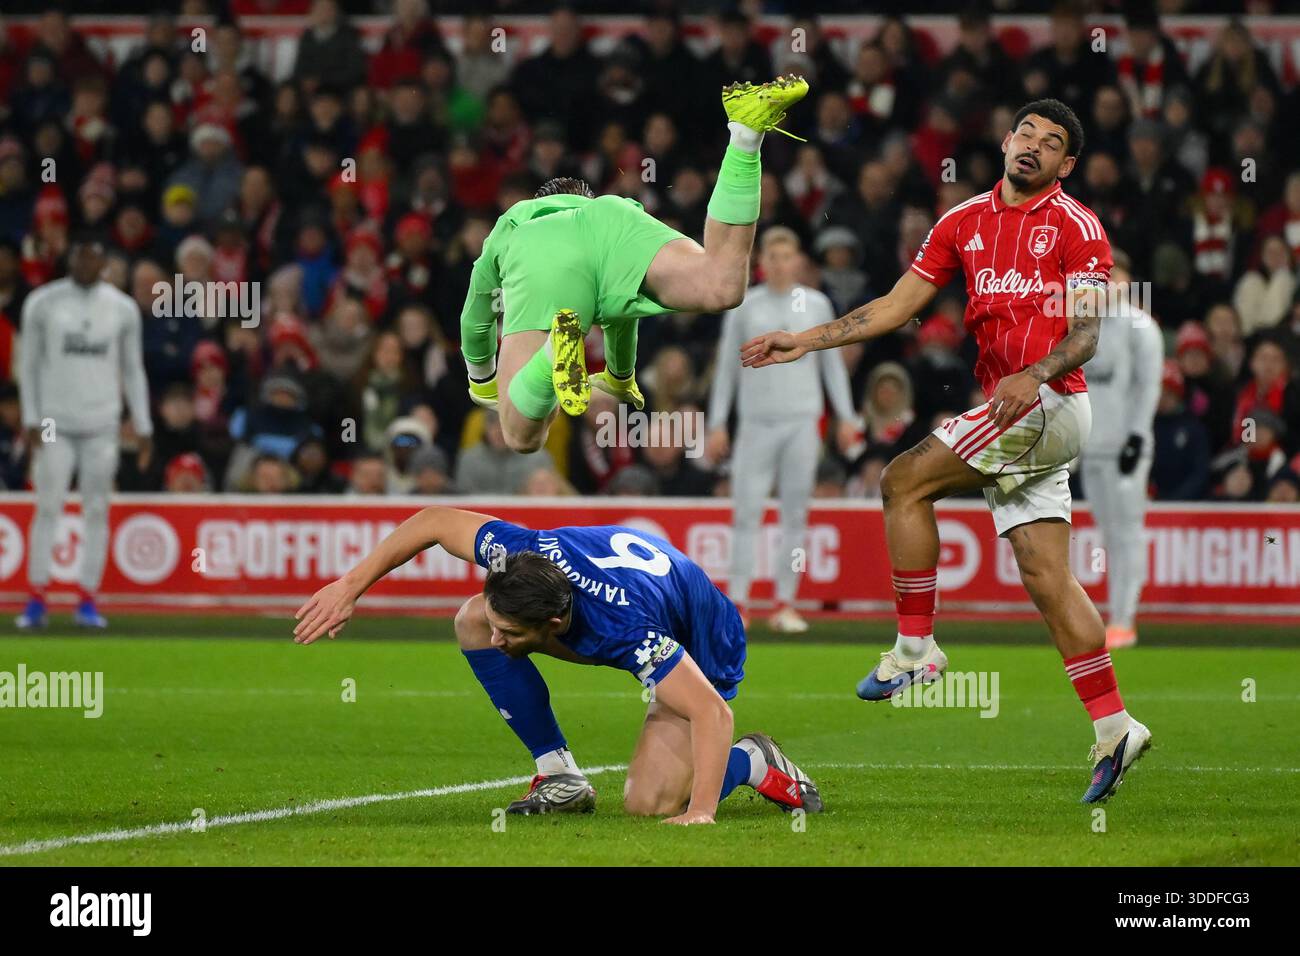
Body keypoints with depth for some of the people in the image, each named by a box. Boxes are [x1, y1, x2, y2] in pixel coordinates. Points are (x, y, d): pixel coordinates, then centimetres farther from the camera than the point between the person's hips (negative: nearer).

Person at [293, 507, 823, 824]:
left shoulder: (625, 628, -46)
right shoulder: (527, 551, -30)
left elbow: (713, 712, -46)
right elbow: (434, 520, -13)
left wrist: (701, 811, -54)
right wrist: (351, 586, -16)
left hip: (701, 653, -7)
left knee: (650, 803, -26)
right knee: (471, 622, -12)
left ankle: (755, 763, 6)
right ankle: (560, 776, -1)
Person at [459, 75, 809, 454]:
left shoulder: (505, 233, 50)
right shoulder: (598, 210, 53)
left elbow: (475, 320, 63)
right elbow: (622, 316, 66)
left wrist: (481, 380, 82)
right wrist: (622, 379, 84)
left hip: (543, 269, -1)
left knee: (522, 438, -9)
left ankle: (559, 351, -39)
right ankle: (746, 130, -33)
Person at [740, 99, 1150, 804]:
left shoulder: (1074, 226, -4)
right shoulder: (964, 223, 15)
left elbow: (1089, 330, -11)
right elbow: (897, 305, 17)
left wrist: (1035, 375, -28)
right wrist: (807, 341, 10)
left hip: (1049, 404, -7)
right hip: (1009, 418, 7)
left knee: (904, 482, -12)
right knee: (1046, 578, 2)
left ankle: (915, 647, -5)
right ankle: (1113, 726, 2)